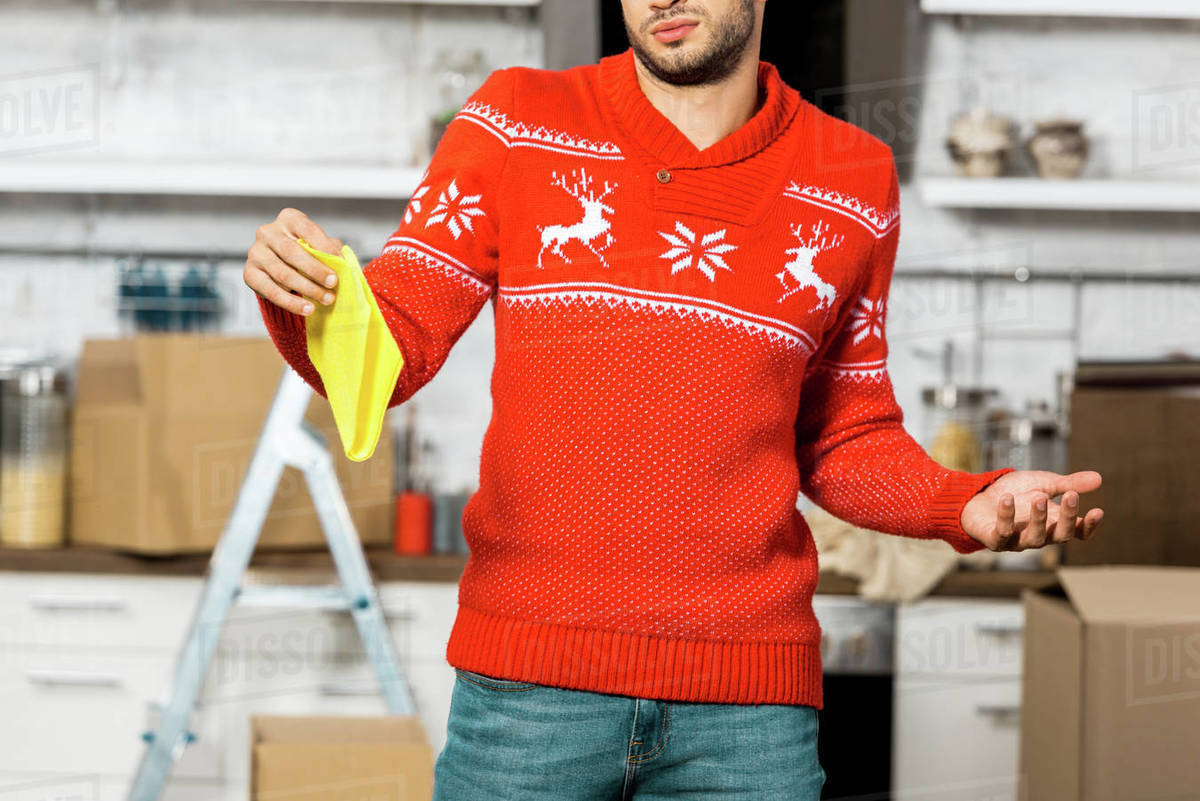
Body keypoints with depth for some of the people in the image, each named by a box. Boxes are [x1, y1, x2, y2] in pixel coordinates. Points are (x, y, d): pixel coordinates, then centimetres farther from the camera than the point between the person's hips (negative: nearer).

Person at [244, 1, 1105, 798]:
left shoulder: (855, 183, 7)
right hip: (530, 680, -1)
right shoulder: (517, 125, 3)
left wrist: (968, 505, -4)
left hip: (748, 697, 1)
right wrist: (302, 294, -22)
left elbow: (845, 443, 14)